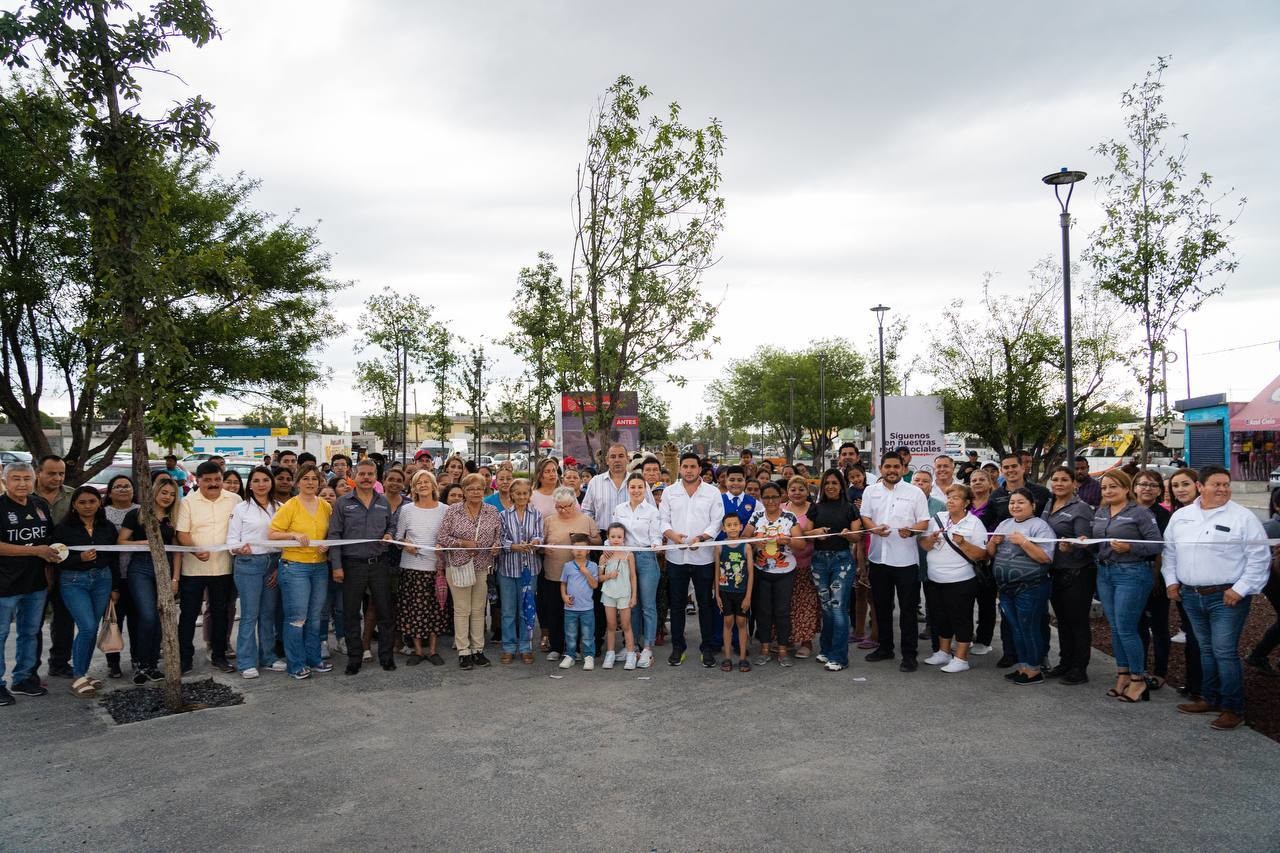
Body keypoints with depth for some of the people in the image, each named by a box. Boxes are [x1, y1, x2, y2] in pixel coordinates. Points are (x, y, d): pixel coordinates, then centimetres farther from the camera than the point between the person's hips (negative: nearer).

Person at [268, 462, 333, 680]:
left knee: (315, 617, 13)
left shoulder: (326, 507, 7)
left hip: (320, 566, 5)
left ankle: (314, 658, 24)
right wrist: (294, 534, -22)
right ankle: (296, 665, 7)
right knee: (297, 618, -3)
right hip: (295, 566, -5)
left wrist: (327, 545, -4)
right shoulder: (289, 506, -7)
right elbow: (272, 534, -8)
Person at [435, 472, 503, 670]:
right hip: (459, 566, -2)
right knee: (462, 609, 1)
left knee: (478, 609, 9)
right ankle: (463, 652, 9)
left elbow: (499, 536, 9)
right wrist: (463, 543, -17)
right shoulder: (453, 511, -4)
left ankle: (478, 649, 18)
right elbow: (441, 538, -6)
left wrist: (496, 546, -12)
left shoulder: (492, 512, 4)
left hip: (483, 567, 3)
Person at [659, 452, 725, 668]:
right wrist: (672, 535, -15)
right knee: (676, 603, 8)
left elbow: (717, 522, -2)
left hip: (703, 556, -1)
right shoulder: (669, 492, 8)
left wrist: (701, 537, -18)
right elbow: (663, 520, 5)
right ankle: (677, 647, 20)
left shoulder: (713, 492, 3)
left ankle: (708, 647, 18)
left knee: (706, 603, 6)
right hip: (676, 556, 1)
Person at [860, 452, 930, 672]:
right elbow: (865, 517, 7)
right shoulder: (870, 491, 7)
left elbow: (924, 522, -1)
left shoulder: (915, 492, 0)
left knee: (908, 609, 1)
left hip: (906, 558, -3)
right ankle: (885, 647, 27)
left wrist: (911, 530, -22)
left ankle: (909, 655, 9)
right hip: (878, 557, 3)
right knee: (882, 606, 14)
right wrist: (875, 529, -14)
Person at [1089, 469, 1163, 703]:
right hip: (1105, 572, 7)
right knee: (1115, 628, 12)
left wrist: (1129, 547, -25)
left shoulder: (1140, 513, -8)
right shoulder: (1100, 513, 12)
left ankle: (1138, 680, 8)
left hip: (1132, 574, -7)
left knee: (1126, 629, -5)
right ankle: (1123, 675, 22)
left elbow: (1156, 544, -13)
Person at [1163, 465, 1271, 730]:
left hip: (1226, 597, -5)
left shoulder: (1243, 518, -6)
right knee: (1206, 649, 16)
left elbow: (1259, 559, -7)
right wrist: (1171, 580, 9)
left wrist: (1240, 590, -12)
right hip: (1191, 596, 5)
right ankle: (1210, 699, 28)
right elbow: (1170, 551, 17)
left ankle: (1233, 708, 6)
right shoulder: (1181, 516, 8)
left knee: (1225, 652, -5)